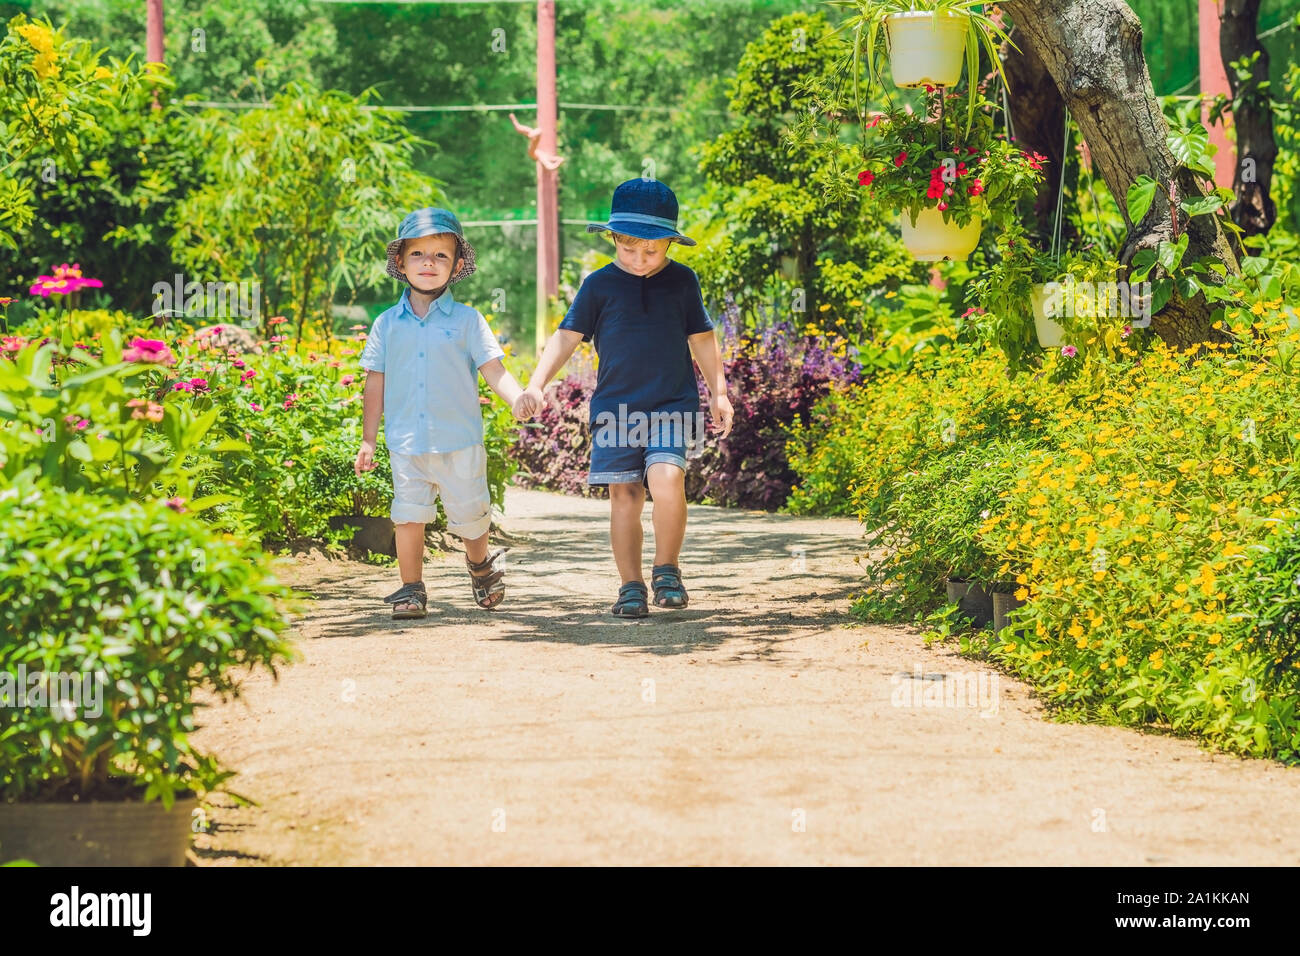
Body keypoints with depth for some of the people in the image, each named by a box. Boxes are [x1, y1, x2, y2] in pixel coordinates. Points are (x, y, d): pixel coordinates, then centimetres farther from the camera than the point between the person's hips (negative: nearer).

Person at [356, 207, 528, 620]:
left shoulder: (467, 321, 1)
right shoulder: (387, 324, 6)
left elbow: (493, 369, -4)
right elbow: (376, 382, 10)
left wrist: (519, 397, -23)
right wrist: (368, 439, 8)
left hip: (460, 441, -1)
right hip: (406, 442, 1)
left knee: (469, 516, 7)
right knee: (409, 515, -3)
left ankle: (481, 567, 36)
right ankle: (411, 589, 9)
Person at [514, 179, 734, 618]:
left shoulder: (682, 282, 7)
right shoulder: (600, 285, 4)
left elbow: (702, 339, 16)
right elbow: (567, 336, 4)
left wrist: (719, 392, 13)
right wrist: (535, 385, -6)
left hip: (672, 406, -1)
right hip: (615, 408, 1)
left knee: (666, 479, -21)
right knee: (624, 493, -3)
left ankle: (666, 569, -4)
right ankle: (631, 587, 7)